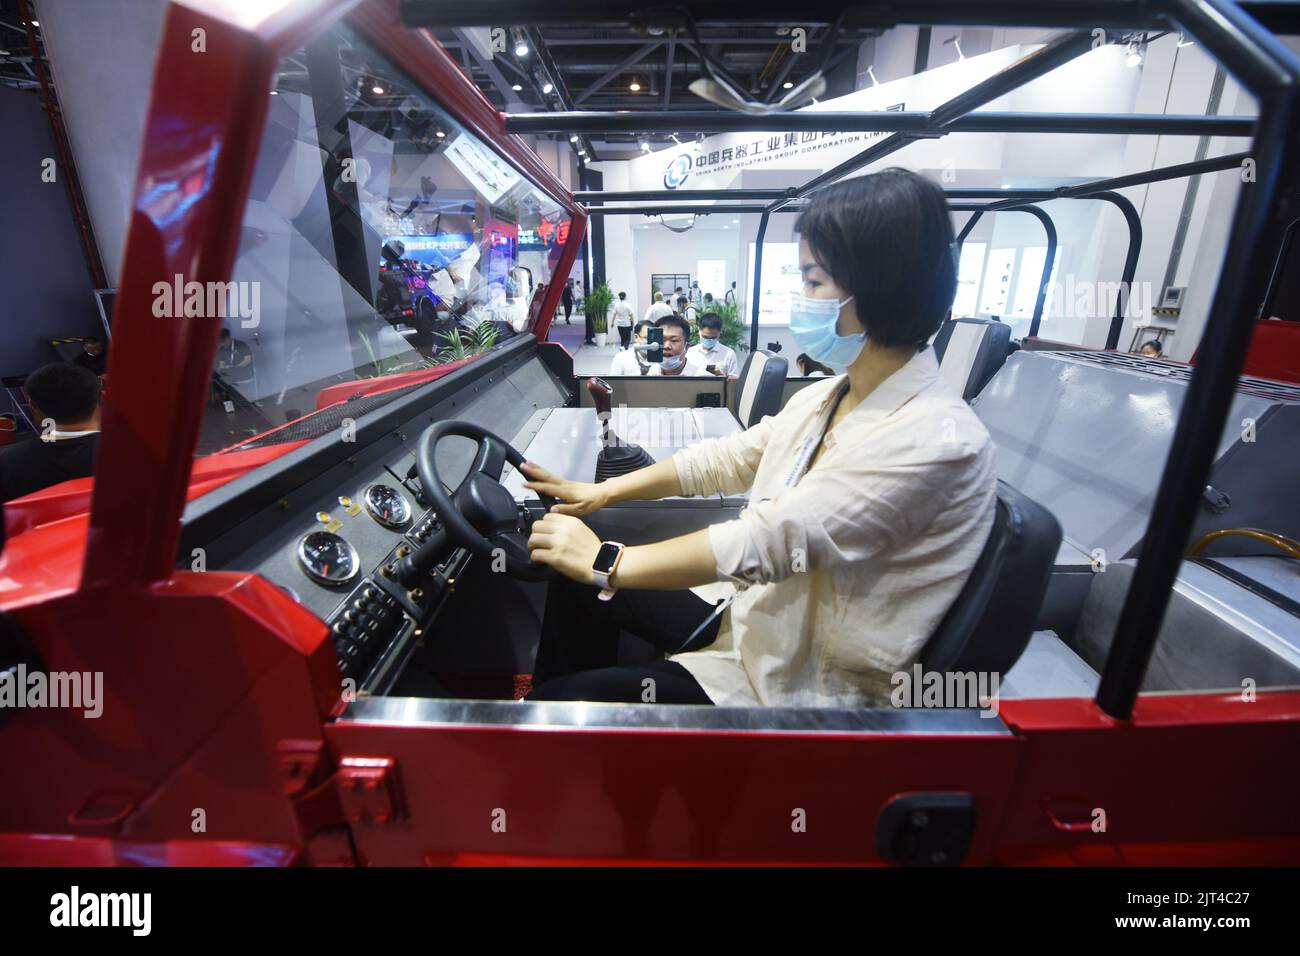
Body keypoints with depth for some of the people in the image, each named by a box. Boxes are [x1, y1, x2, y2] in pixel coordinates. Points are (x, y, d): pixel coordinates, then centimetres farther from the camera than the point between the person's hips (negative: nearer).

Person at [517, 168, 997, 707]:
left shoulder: (933, 439, -26)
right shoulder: (826, 398, 1)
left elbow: (771, 540, -31)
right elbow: (726, 458, 7)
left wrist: (604, 562, -24)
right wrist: (600, 492, 4)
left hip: (807, 687, -7)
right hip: (755, 609, 8)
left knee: (570, 700, -10)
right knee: (576, 580, 8)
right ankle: (540, 703, 29)